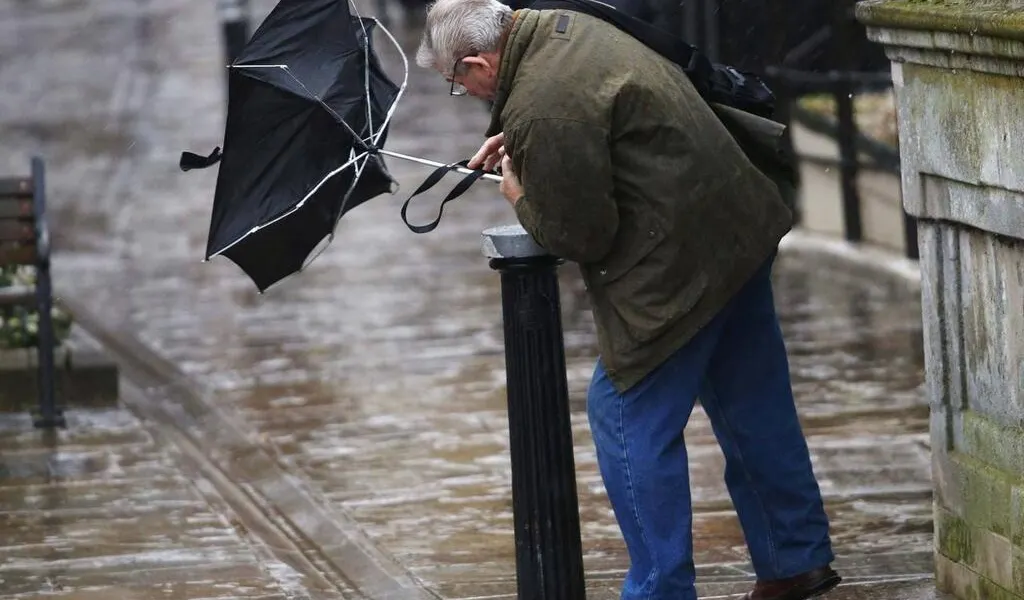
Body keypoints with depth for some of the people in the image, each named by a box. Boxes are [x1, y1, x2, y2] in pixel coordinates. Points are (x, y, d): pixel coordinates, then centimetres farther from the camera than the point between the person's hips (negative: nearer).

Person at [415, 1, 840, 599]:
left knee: (627, 414, -1)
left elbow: (582, 236, -16)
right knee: (753, 404, 19)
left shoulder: (540, 113, -24)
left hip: (679, 267, -10)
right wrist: (513, 144, 21)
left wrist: (521, 199, 1)